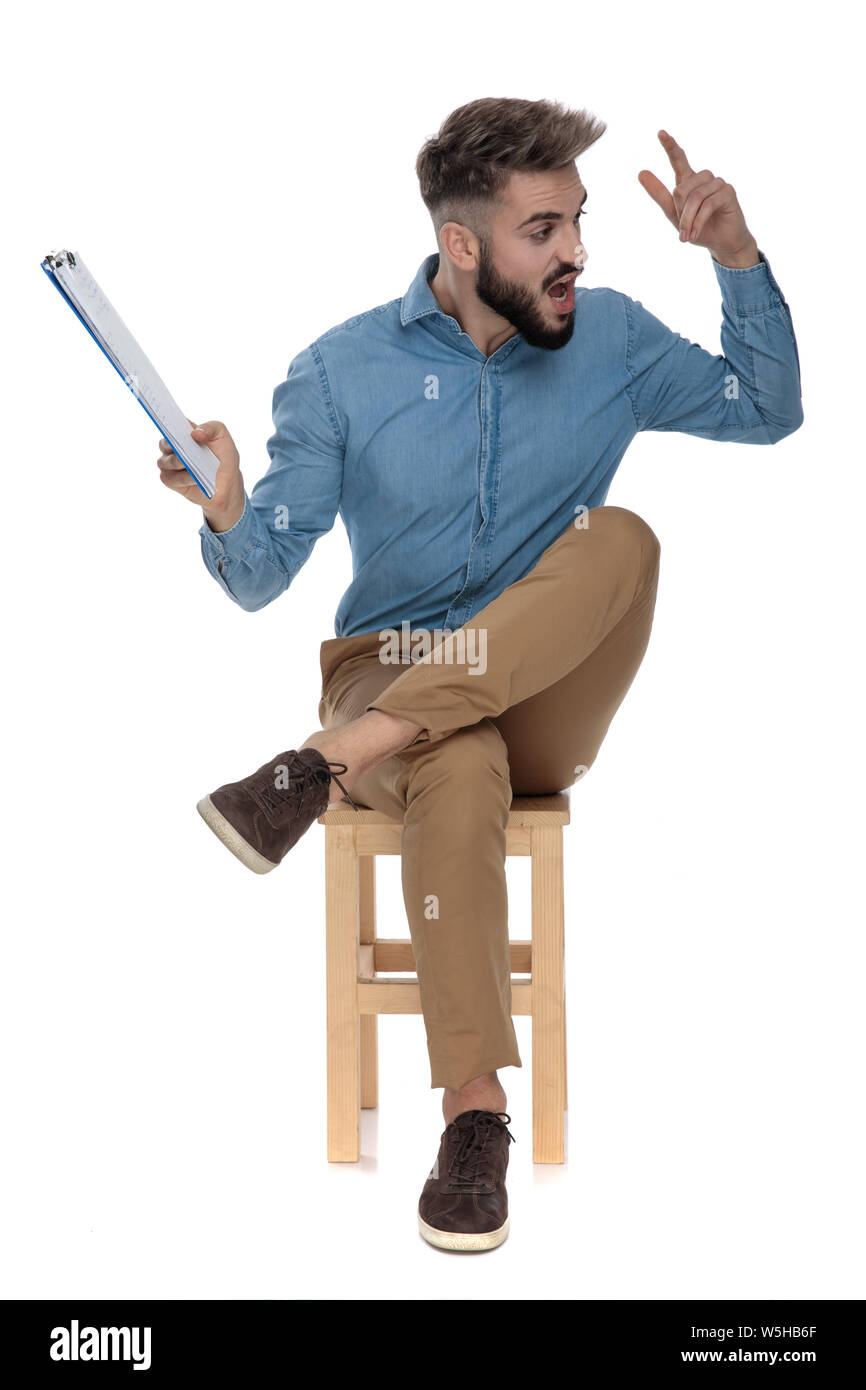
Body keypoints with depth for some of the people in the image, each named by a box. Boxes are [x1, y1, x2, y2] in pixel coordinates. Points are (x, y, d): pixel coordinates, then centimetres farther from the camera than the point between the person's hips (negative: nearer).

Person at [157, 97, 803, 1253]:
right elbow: (262, 578, -6)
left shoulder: (611, 339, 3)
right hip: (388, 672, -2)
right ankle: (474, 1113, -31)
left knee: (619, 537, -30)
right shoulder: (341, 372, -3)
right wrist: (228, 517, -31)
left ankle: (328, 764, -36)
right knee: (461, 767, -39)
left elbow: (768, 411, 10)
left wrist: (738, 257, -6)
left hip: (546, 705, 2)